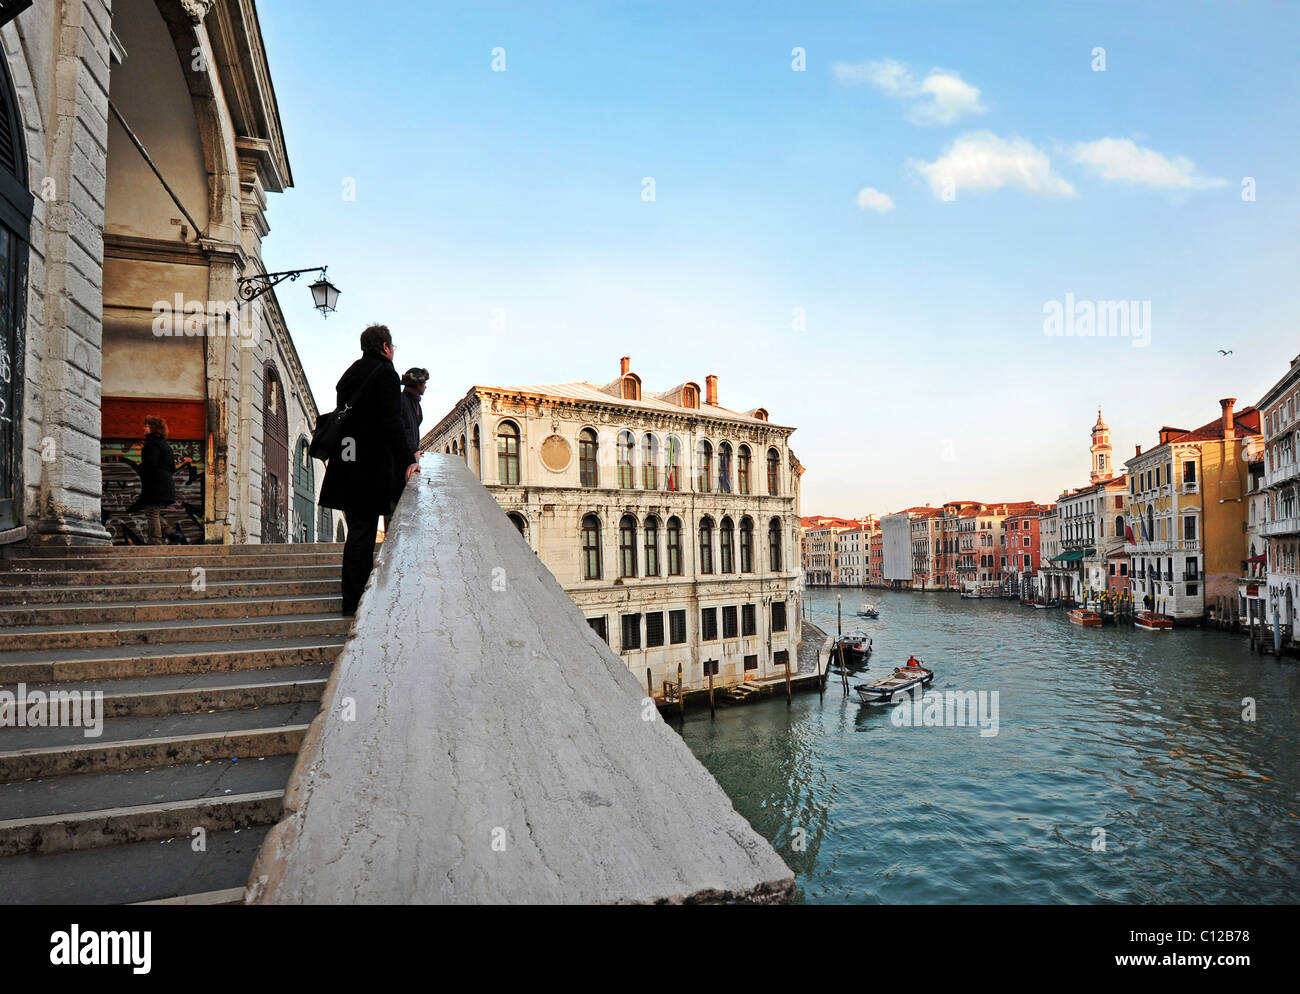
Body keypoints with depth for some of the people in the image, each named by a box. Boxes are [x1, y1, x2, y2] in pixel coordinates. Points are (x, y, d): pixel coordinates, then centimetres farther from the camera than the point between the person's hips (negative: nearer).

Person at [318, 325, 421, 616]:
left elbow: (342, 417, 20)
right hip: (371, 465, -8)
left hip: (347, 464, 8)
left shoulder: (349, 373, 19)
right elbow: (392, 422, -16)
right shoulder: (385, 372, -6)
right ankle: (354, 602, -1)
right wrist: (407, 460, -16)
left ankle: (355, 599, 21)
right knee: (363, 531, -5)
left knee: (359, 530, 14)